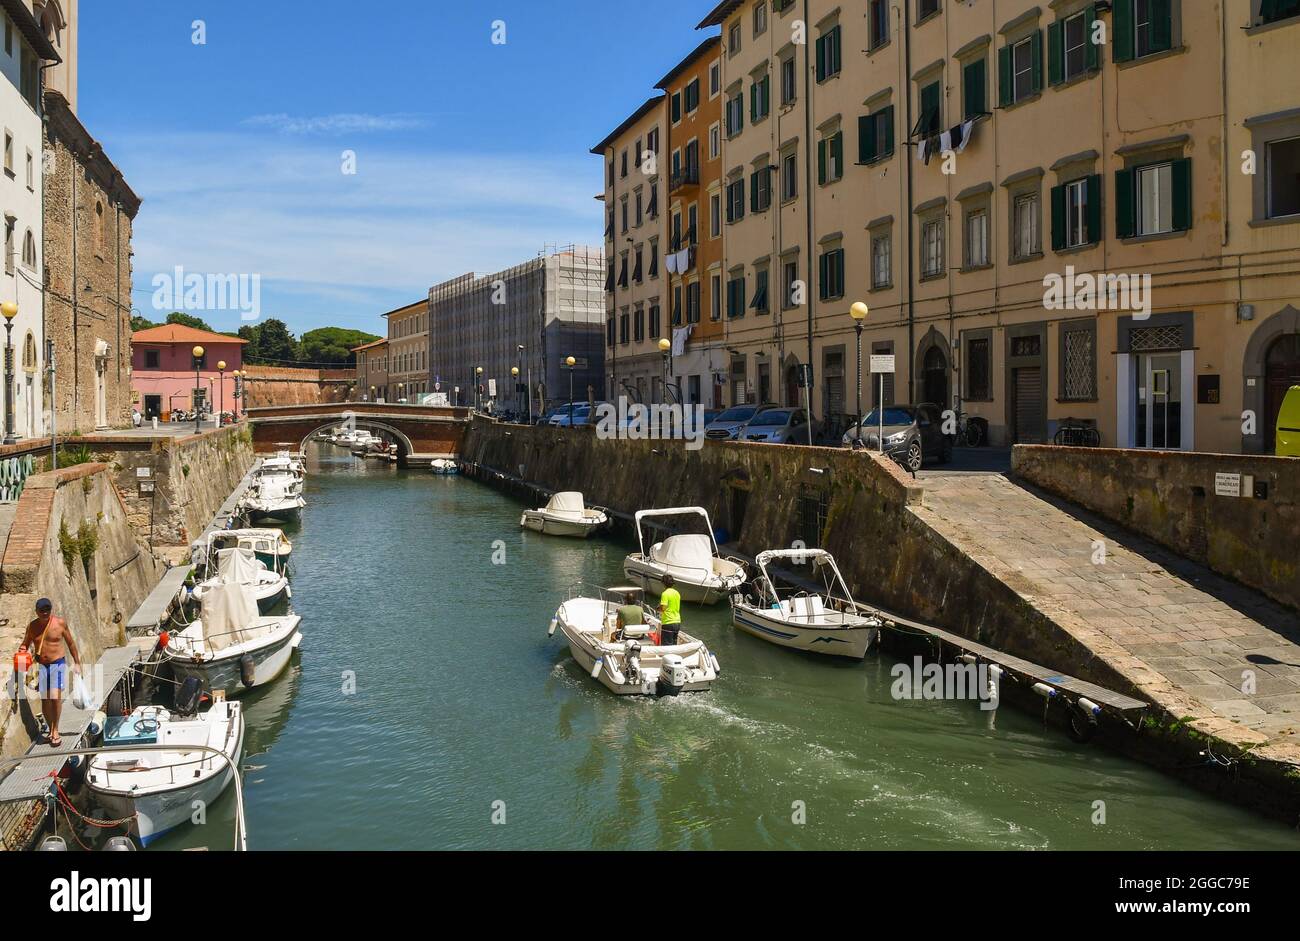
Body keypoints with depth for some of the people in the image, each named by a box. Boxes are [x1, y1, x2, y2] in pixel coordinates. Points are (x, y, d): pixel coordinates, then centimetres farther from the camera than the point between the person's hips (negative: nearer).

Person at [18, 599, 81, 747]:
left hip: (58, 664, -2)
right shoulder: (32, 626, -1)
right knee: (44, 700, 5)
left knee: (55, 696, -15)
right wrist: (22, 650, -16)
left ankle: (55, 730, -2)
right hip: (40, 665, 3)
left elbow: (71, 643, 5)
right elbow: (25, 644, 9)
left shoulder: (60, 623, -5)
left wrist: (77, 663, 7)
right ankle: (50, 729, 22)